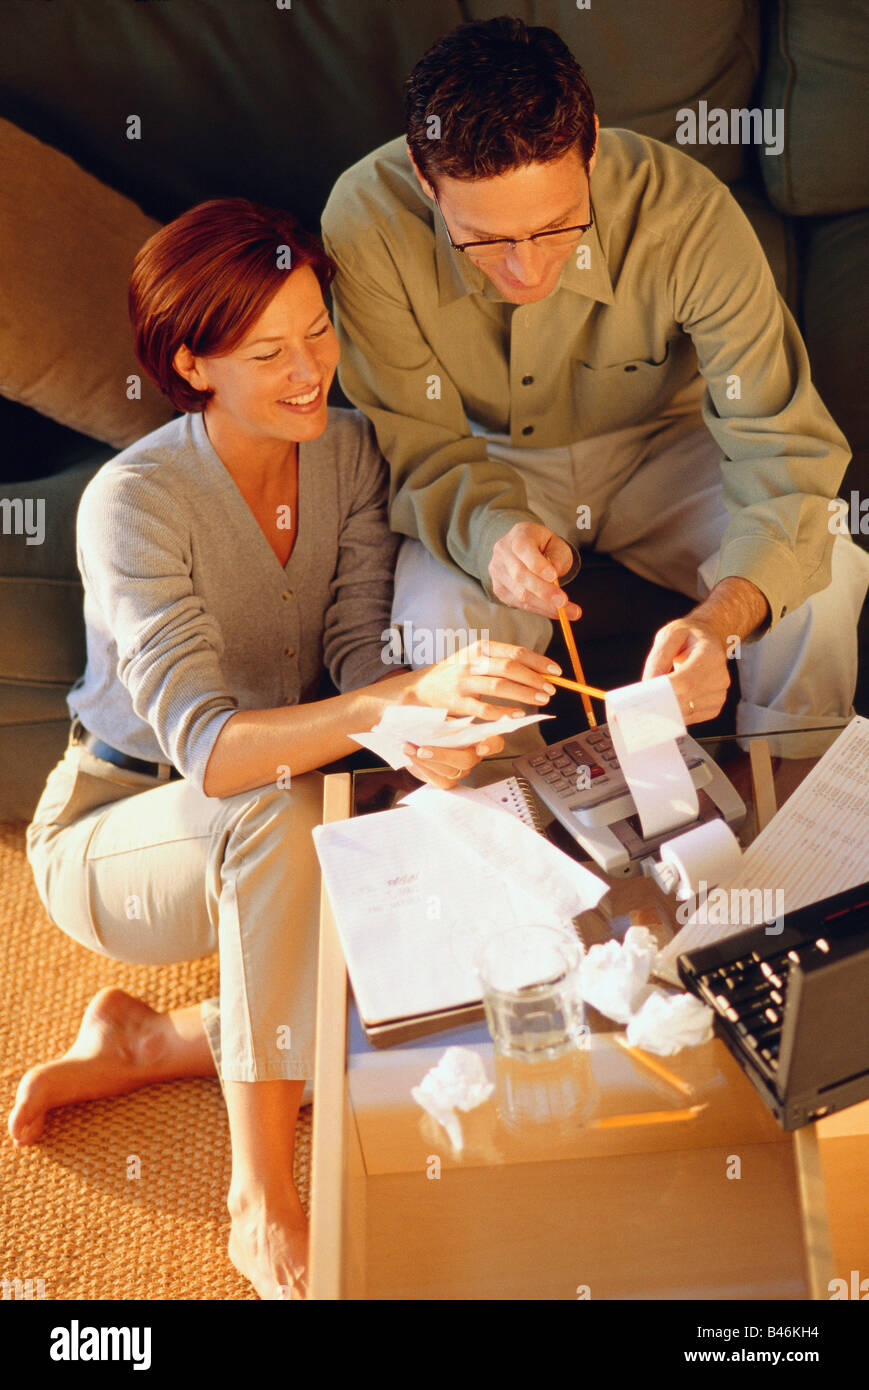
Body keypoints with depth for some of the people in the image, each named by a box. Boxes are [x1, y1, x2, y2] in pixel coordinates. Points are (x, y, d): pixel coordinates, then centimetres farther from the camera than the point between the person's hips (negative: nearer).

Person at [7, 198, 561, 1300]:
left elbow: (361, 646, -13)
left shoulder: (349, 450, -7)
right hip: (113, 829, -5)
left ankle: (143, 1045, 2)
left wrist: (422, 733, -37)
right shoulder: (134, 501, -26)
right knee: (282, 812, -39)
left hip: (260, 834, 5)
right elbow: (207, 751, -36)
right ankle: (261, 1207, -23)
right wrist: (415, 695, -51)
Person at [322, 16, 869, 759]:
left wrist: (721, 618, -47)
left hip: (660, 445, 1)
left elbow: (782, 446, -28)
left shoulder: (686, 210, -29)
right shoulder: (369, 219, -28)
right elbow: (423, 449, -18)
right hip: (491, 468, 0)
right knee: (438, 623, -31)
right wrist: (490, 532, -42)